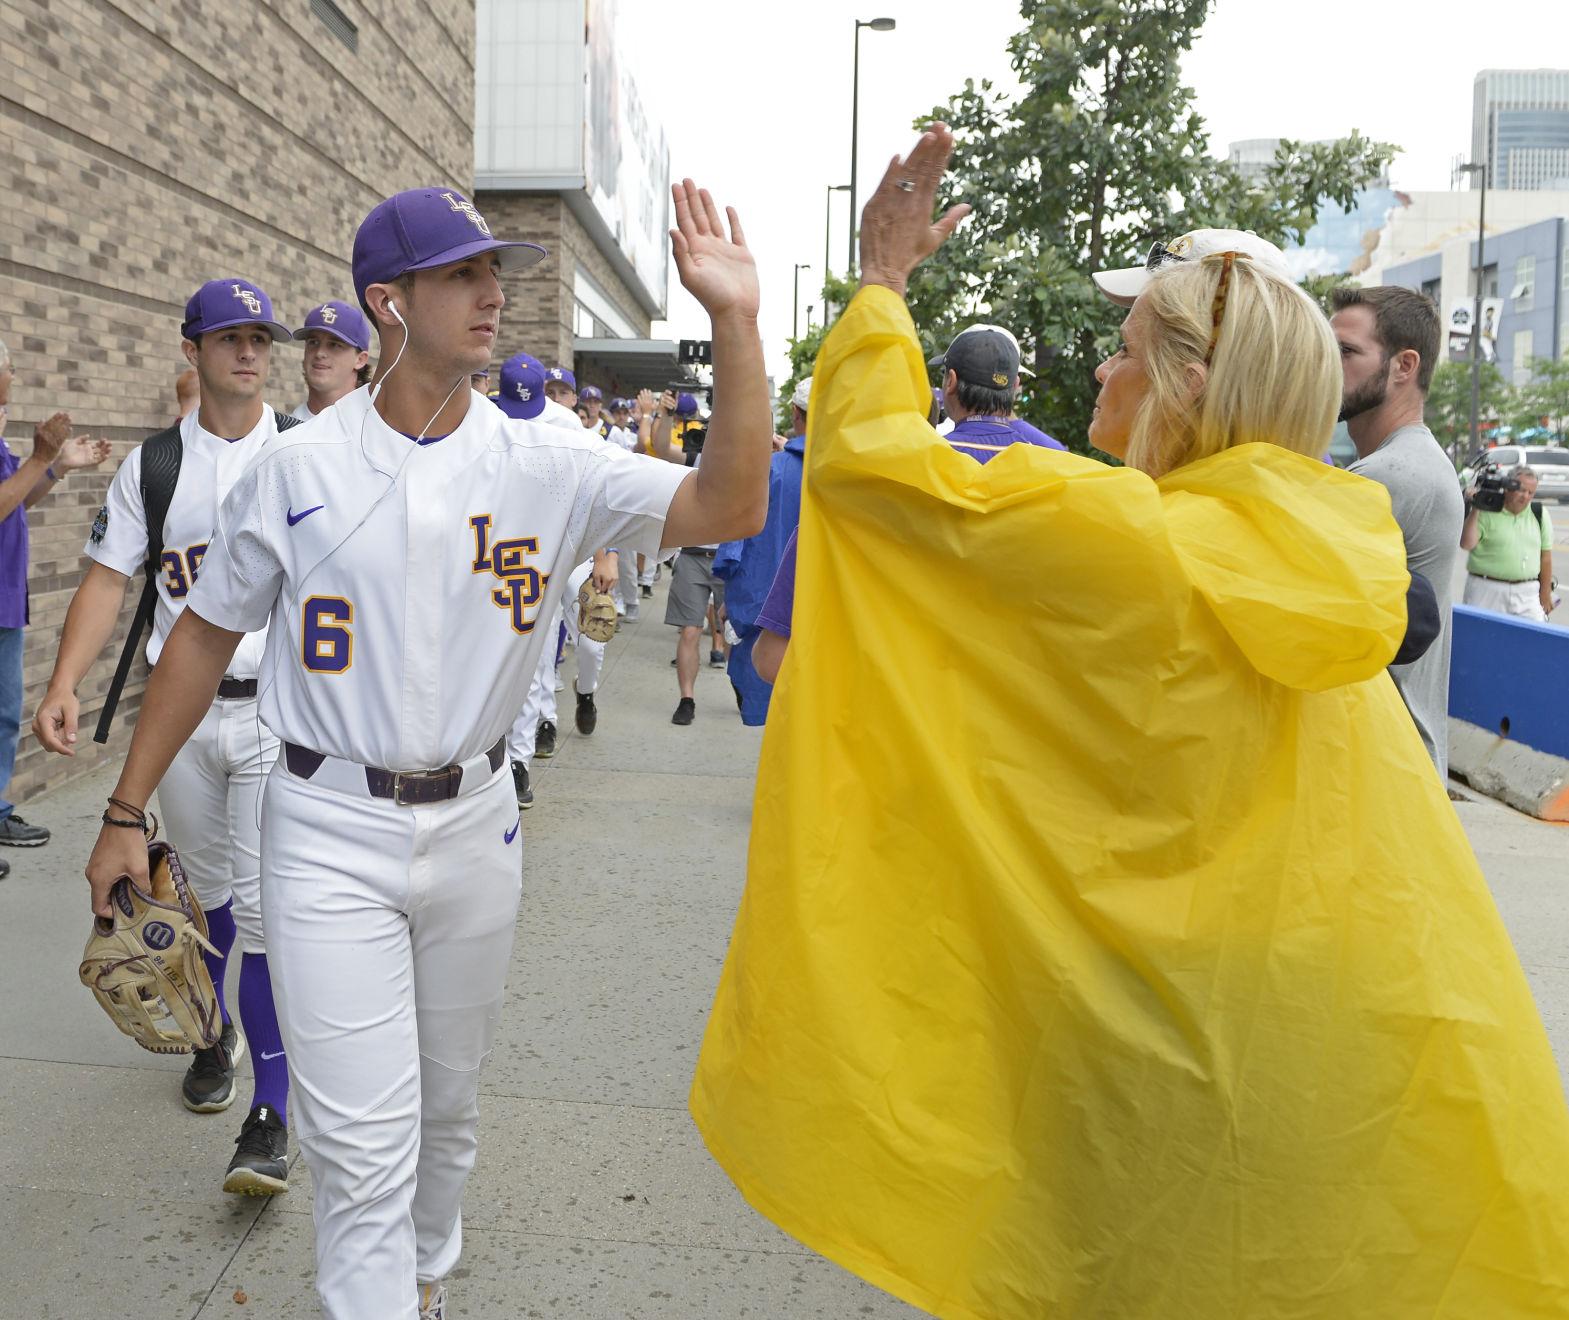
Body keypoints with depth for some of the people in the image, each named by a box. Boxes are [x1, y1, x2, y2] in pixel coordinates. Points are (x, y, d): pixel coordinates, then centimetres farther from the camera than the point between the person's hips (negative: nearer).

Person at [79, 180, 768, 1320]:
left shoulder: (545, 465, -6)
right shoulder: (299, 467, -6)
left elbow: (730, 508, -18)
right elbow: (209, 632, 4)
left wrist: (736, 321, -27)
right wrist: (127, 813, 6)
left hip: (474, 823, 2)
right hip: (332, 832, -2)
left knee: (448, 1106, 21)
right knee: (365, 1142, -3)